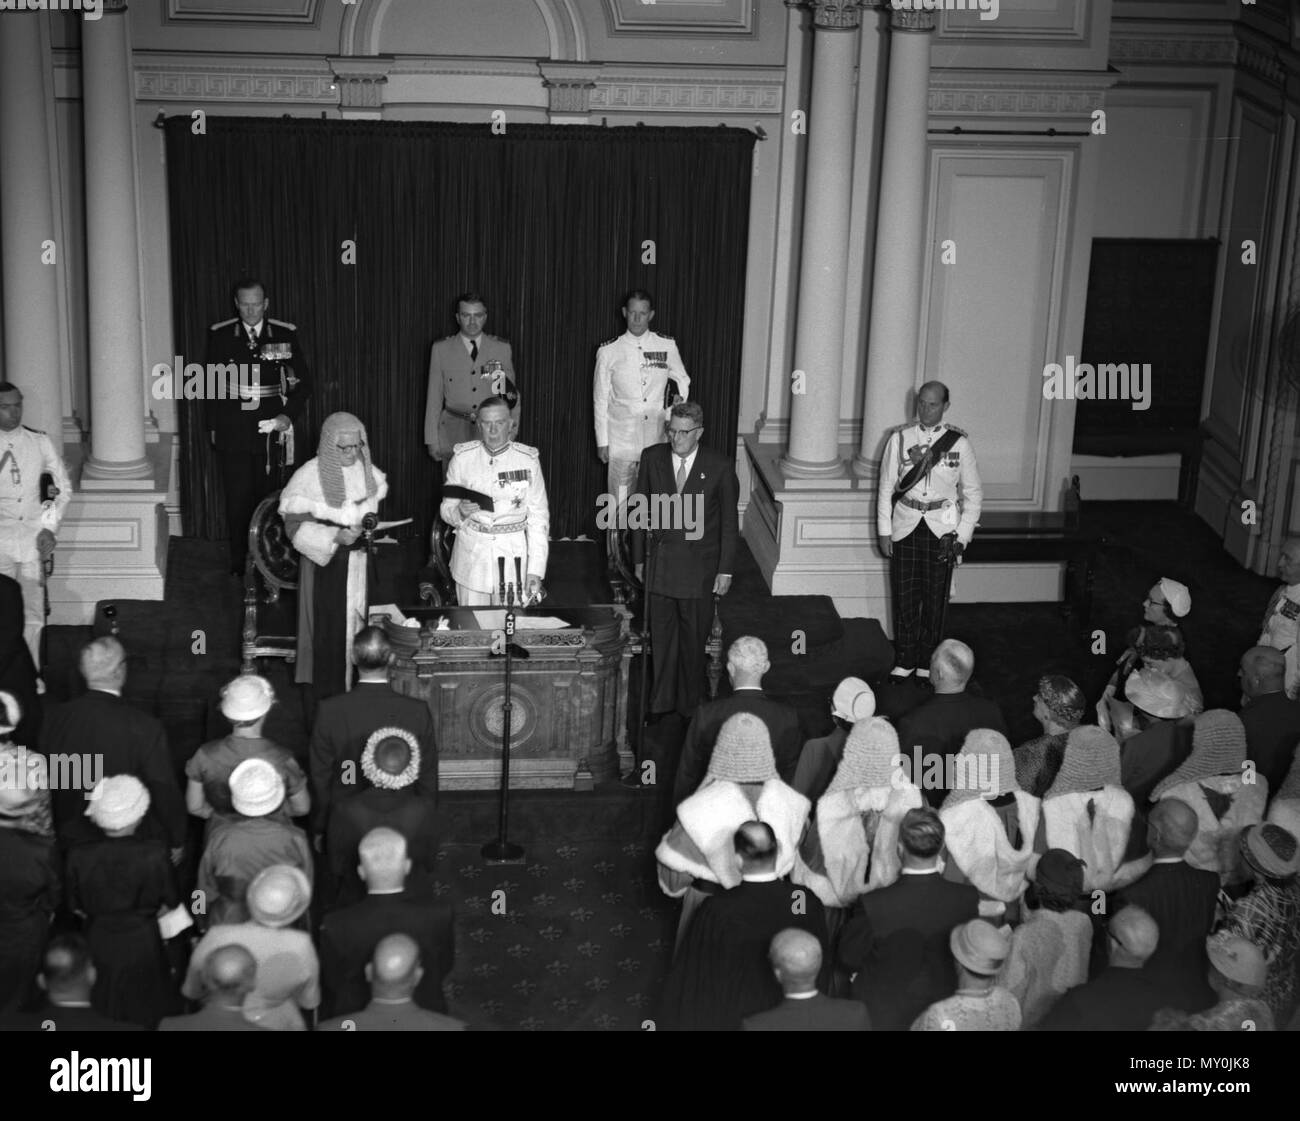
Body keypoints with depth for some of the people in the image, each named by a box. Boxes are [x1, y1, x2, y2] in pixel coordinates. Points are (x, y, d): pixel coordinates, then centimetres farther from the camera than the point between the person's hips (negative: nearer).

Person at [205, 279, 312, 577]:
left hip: (271, 429, 0)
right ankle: (239, 563, 8)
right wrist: (213, 425, 5)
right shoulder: (220, 335, 3)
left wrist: (289, 415, -6)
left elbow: (303, 382, 7)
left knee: (269, 497, 2)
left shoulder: (285, 335, 2)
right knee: (237, 499, -1)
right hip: (233, 433, 0)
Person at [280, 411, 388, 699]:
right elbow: (295, 524, -13)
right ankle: (329, 694, 10)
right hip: (325, 563, -4)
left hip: (360, 563, 4)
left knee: (360, 625, 5)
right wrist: (335, 537, -24)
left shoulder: (368, 472, 2)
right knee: (330, 630, -2)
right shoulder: (310, 475, -12)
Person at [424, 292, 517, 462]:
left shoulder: (502, 348, 7)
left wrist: (511, 433, 4)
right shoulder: (441, 349, 5)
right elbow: (434, 397, 6)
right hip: (454, 433, 0)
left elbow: (511, 394, 11)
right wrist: (432, 440, 3)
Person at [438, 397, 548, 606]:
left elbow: (538, 518, -1)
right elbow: (446, 508, 7)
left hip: (513, 554, -1)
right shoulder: (463, 458, 0)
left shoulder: (528, 460, -2)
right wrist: (461, 511, -17)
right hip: (471, 555, 1)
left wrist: (536, 571, -7)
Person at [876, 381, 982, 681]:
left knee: (935, 597, 3)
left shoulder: (959, 442, -1)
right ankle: (904, 661, 15)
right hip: (905, 528, 1)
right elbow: (886, 487, 5)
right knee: (904, 595, 3)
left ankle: (927, 663, 15)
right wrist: (884, 531, 0)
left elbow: (973, 494, 4)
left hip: (941, 529, -1)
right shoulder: (900, 438, 0)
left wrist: (962, 537, -2)